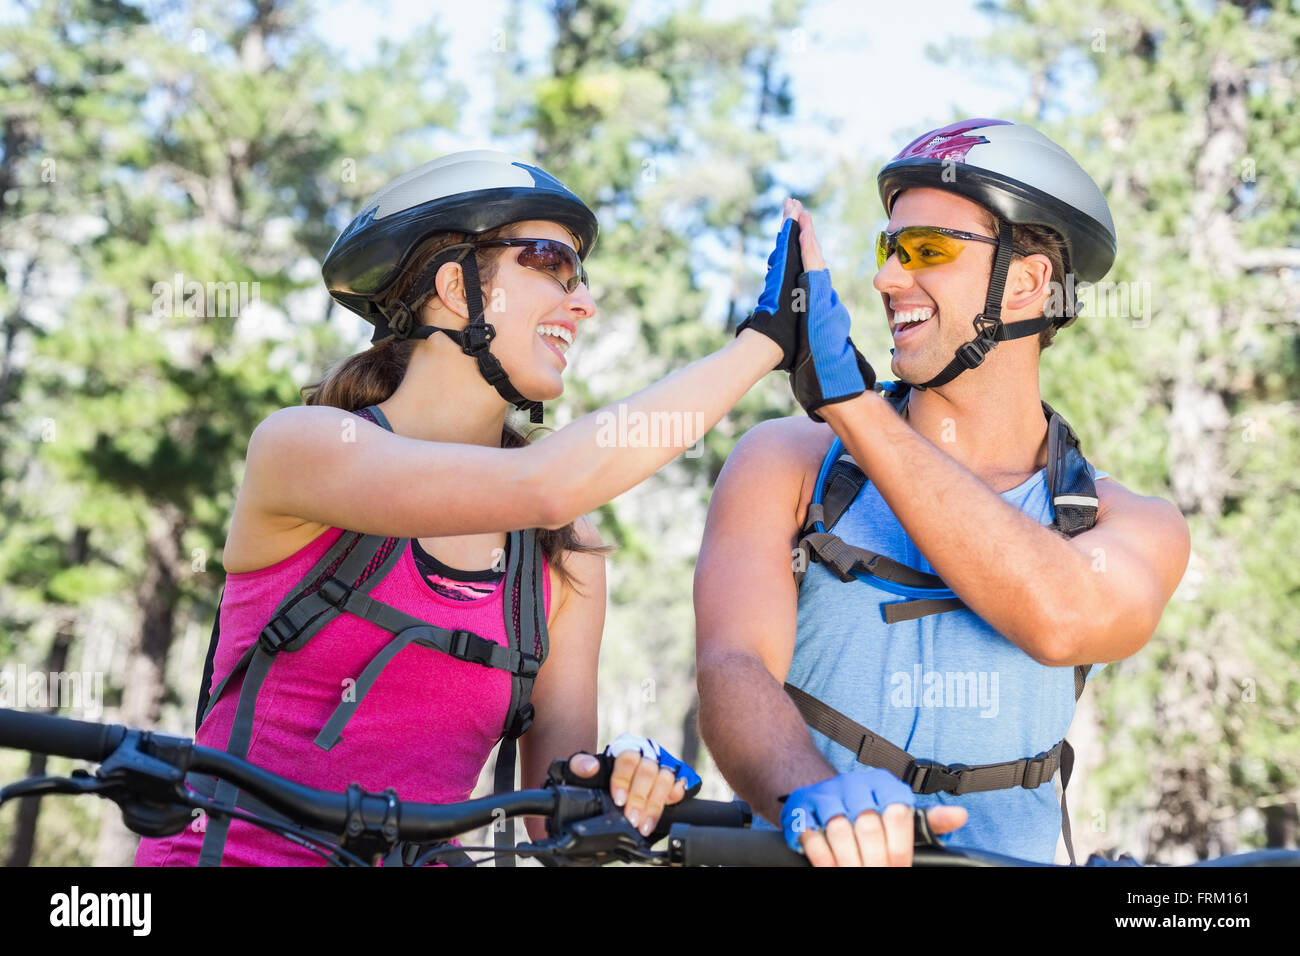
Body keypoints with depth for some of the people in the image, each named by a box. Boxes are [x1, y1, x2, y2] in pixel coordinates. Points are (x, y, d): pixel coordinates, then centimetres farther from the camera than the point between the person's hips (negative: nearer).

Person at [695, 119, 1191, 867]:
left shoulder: (1134, 528, 4)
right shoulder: (787, 465, 5)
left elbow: (1063, 621, -18)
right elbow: (735, 669, -9)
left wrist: (847, 398, -20)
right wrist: (815, 797, -30)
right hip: (800, 855, 1)